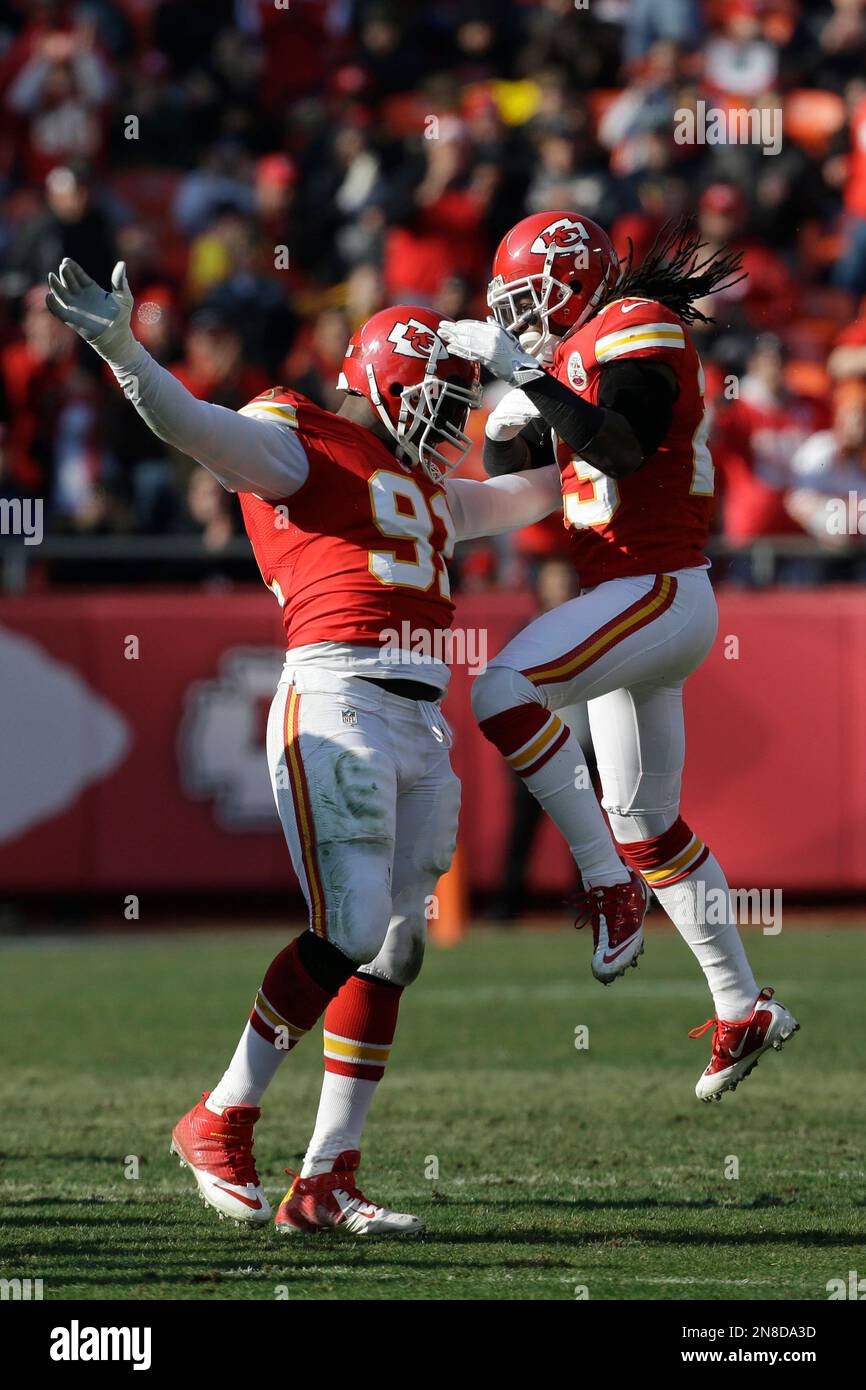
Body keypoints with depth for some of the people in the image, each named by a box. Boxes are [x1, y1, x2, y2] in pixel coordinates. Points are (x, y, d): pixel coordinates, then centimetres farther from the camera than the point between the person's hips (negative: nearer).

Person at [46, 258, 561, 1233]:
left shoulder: (425, 487, 26)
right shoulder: (299, 446, 1)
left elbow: (527, 495, 45)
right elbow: (194, 424, -16)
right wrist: (117, 347, -31)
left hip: (422, 721, 8)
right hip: (338, 700, -8)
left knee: (394, 951, 4)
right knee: (349, 931, -17)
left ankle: (325, 1182, 7)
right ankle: (221, 1121, -2)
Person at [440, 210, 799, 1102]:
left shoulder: (638, 331, -10)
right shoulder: (584, 349, 18)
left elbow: (621, 448, -27)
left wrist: (525, 371, -26)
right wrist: (516, 428, 4)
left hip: (657, 593, -10)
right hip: (642, 601, 10)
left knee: (506, 692, -26)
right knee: (646, 825, 13)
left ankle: (609, 883, -17)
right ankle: (743, 1010, 20)